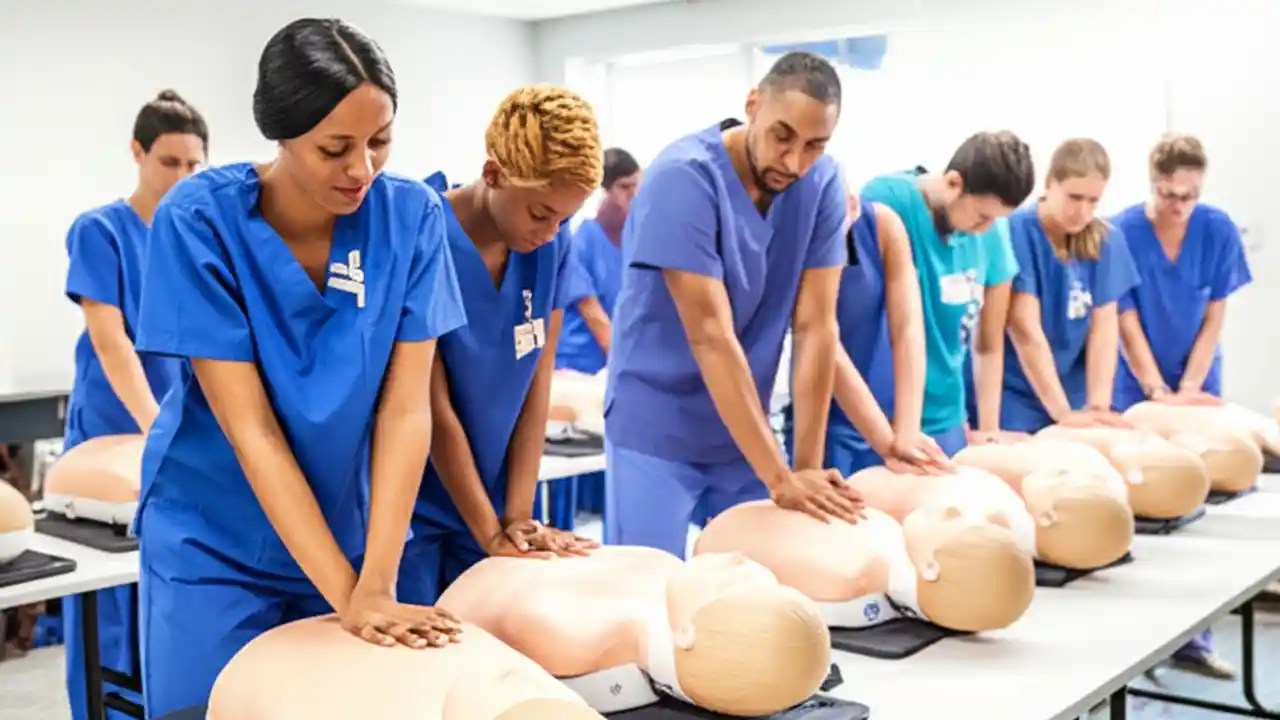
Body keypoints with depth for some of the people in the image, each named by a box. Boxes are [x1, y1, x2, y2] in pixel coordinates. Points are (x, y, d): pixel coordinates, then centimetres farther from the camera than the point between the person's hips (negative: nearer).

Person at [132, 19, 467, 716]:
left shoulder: (411, 215, -13)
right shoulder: (199, 219, -19)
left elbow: (407, 409, -14)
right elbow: (249, 427, -20)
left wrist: (377, 584, -20)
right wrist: (347, 595, -22)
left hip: (353, 530, 2)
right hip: (214, 543, -2)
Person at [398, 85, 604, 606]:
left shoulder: (553, 245, -5)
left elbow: (536, 388, -2)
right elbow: (434, 407, -18)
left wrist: (517, 516, -6)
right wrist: (491, 533, -13)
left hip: (489, 499, 5)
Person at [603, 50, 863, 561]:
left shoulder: (823, 184, -8)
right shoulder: (684, 177, -22)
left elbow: (816, 327, -8)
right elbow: (711, 335, -25)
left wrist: (808, 465, -12)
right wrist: (780, 477, -26)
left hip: (746, 426, 5)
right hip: (657, 428, -4)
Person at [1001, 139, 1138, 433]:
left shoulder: (1107, 241, 0)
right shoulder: (1016, 232, -15)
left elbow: (1104, 328, -5)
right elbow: (1026, 331, -20)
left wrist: (1098, 405, -18)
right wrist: (1063, 413, -24)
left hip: (1073, 396, 4)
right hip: (1014, 399, -4)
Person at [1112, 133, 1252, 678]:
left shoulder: (1218, 230, -6)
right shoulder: (1123, 231, -13)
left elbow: (1214, 318, -2)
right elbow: (1127, 322, -11)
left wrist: (1189, 388, -11)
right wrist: (1159, 392, -17)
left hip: (1199, 387, 3)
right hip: (1139, 388, -2)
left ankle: (1191, 638, 13)